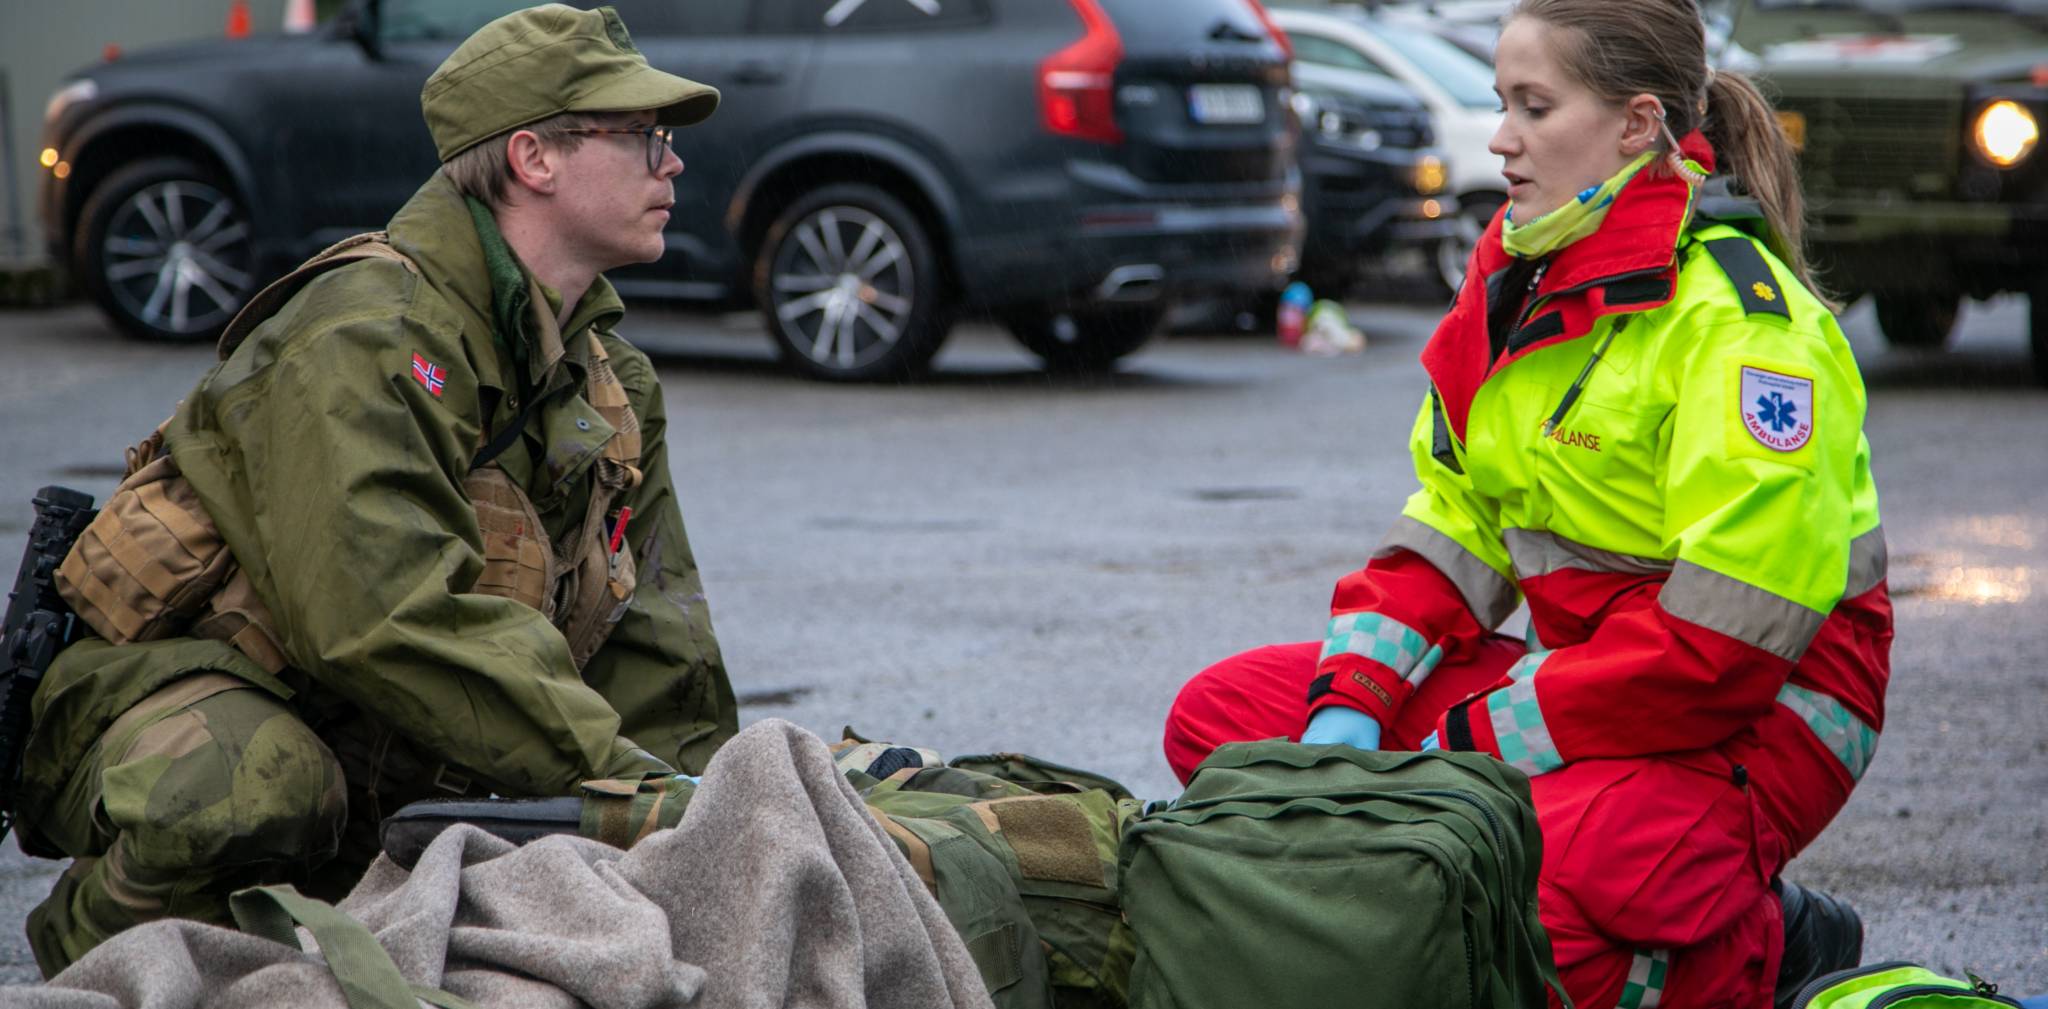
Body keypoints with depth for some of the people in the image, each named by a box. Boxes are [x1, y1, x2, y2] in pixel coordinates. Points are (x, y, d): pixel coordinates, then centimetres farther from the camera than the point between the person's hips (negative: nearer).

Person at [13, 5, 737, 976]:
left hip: (377, 776, 8)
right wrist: (612, 773, -34)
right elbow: (394, 621, -33)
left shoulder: (616, 383, 9)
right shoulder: (362, 340, -21)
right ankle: (94, 945, -9)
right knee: (261, 792, -41)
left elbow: (655, 649, 13)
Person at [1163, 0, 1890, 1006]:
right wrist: (1346, 710, -6)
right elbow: (1453, 529, 11)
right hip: (1580, 675, 9)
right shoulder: (1516, 276, 7)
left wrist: (1478, 746, -22)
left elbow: (1725, 636, -25)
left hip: (1757, 710, -8)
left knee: (1548, 897, -37)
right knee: (1222, 712, 0)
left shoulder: (1737, 312, -19)